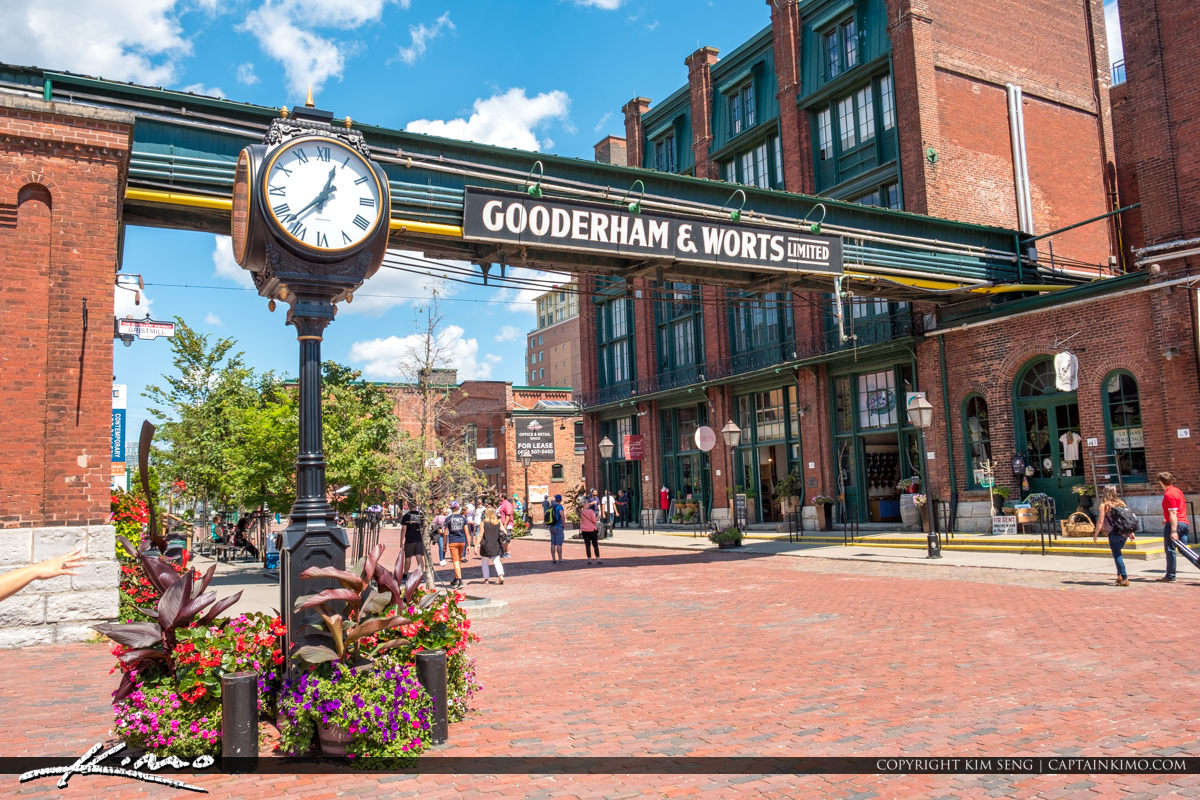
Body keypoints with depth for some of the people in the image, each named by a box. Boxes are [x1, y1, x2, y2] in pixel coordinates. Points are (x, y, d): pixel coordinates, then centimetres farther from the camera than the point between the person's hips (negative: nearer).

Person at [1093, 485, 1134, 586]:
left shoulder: (1104, 505, -5)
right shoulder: (1120, 503, 11)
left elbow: (1100, 522, -7)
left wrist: (1095, 535, 1)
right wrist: (1131, 532, 19)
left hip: (1114, 533, -6)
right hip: (1124, 533, 6)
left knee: (1117, 555, -1)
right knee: (1117, 554, 21)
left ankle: (1124, 578, -6)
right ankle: (1120, 575, 18)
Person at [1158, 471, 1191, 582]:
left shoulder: (1168, 495, -14)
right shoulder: (1177, 490, 14)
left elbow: (1173, 513, -20)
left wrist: (1173, 531, -23)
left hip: (1174, 524, -8)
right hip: (1184, 523, 8)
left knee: (1170, 550, 1)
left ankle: (1170, 576, 8)